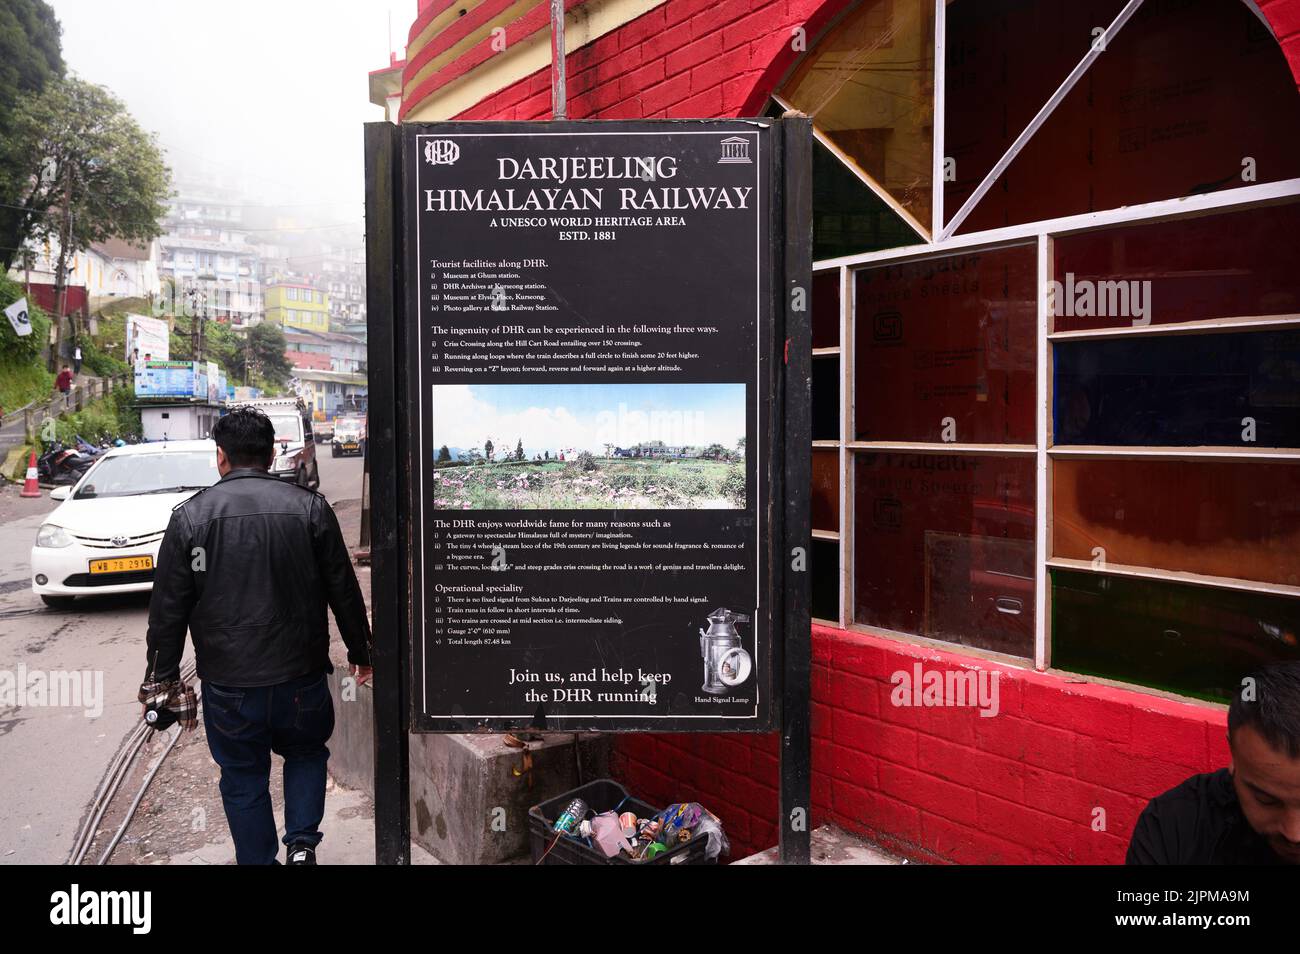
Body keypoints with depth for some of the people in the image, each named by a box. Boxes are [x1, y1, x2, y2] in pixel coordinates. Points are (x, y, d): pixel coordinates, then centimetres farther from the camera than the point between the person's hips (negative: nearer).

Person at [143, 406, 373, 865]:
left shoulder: (190, 515, -5)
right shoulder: (309, 507, -5)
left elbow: (167, 609, -2)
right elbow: (344, 591, 0)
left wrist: (162, 677, 8)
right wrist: (360, 651, 12)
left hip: (228, 684, 0)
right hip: (302, 676, 1)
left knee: (243, 780, 17)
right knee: (307, 754, 25)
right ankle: (302, 844, 13)